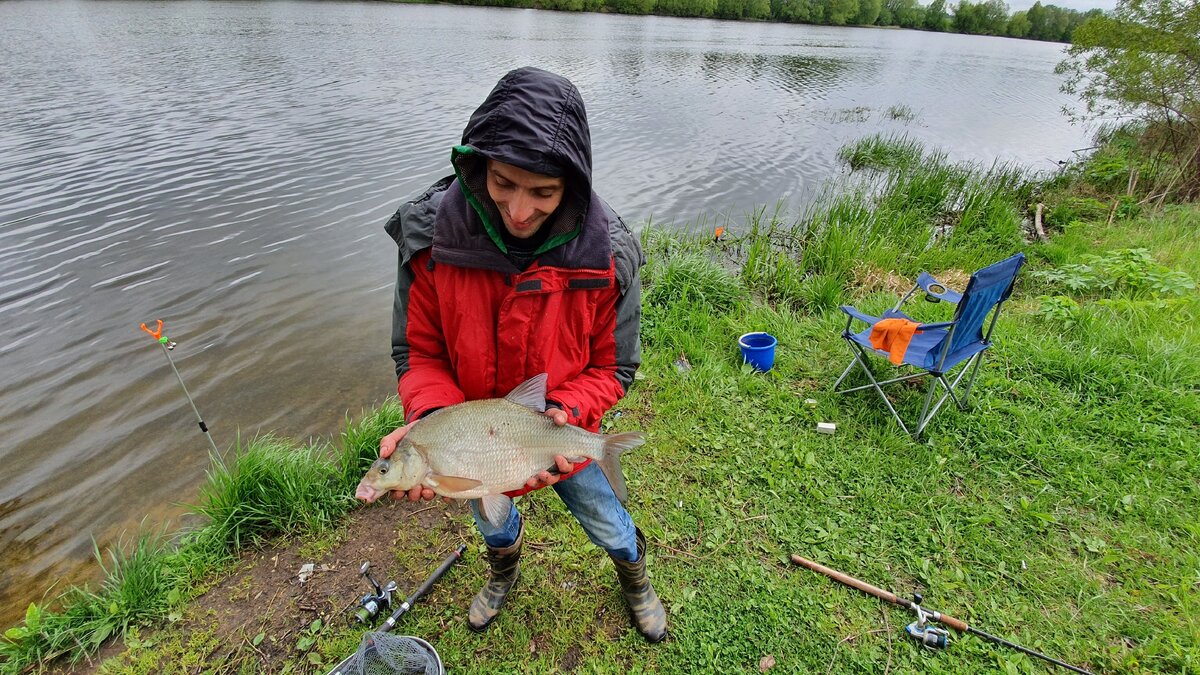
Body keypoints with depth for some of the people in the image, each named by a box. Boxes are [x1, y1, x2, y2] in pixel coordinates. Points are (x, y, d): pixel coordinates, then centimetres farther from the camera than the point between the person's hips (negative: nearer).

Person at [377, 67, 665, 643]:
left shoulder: (607, 256, -27)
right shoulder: (430, 237, -26)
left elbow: (612, 369, -16)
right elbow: (418, 353, -15)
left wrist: (565, 412, -34)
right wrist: (430, 418, -34)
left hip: (565, 438, -1)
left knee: (609, 527, 24)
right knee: (491, 522, 32)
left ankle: (634, 578, 61)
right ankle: (505, 571, 69)